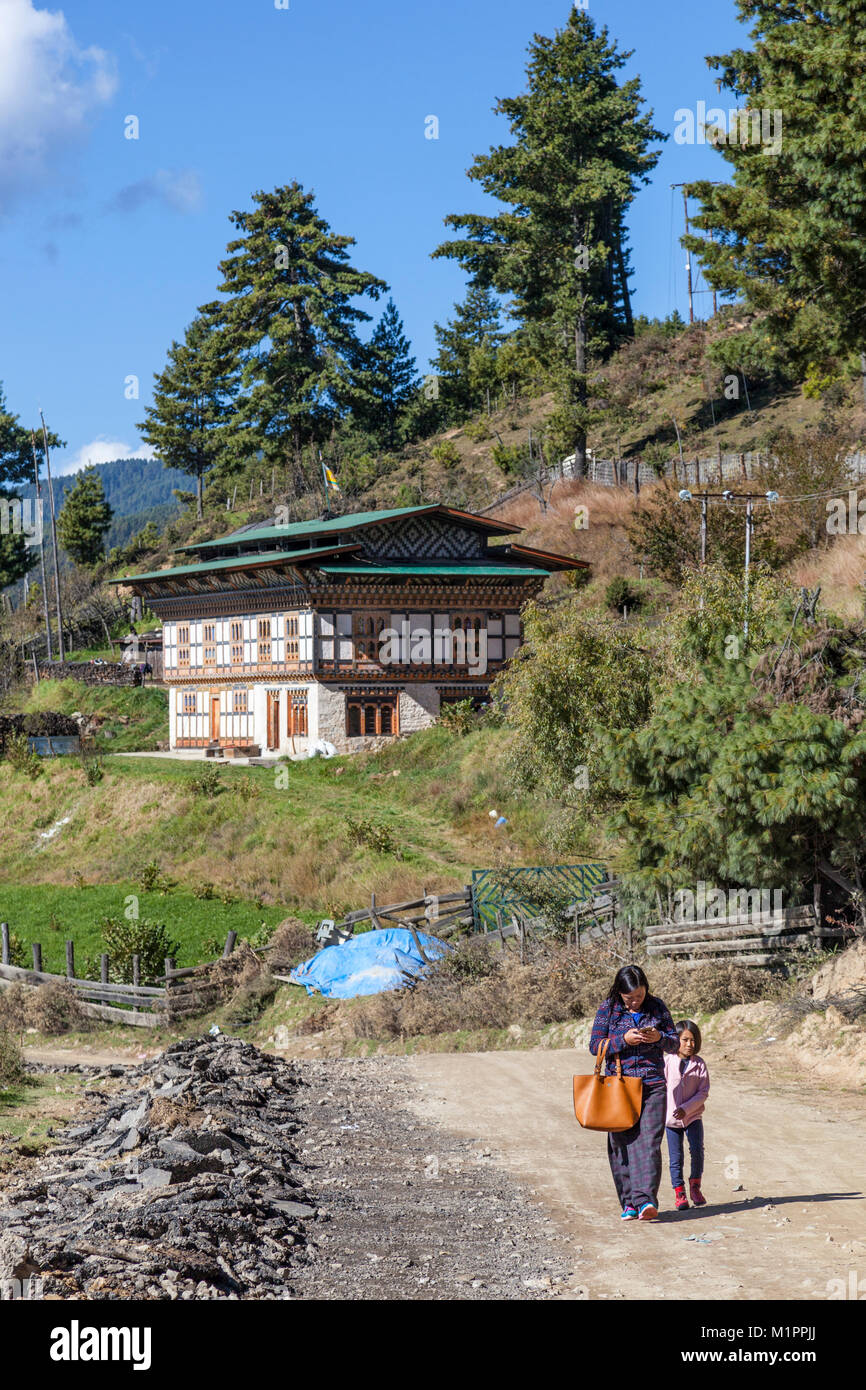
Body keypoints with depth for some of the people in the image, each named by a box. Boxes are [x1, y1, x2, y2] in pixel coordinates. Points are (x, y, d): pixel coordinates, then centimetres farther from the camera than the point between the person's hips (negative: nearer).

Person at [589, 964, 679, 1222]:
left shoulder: (657, 1007, 7)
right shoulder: (609, 1009, 2)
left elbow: (674, 1044, 12)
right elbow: (595, 1046, 0)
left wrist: (659, 1038, -11)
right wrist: (623, 1040, -14)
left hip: (653, 1084, 0)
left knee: (650, 1142, -11)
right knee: (622, 1143, 0)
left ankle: (646, 1200, -18)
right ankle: (629, 1202, 8)